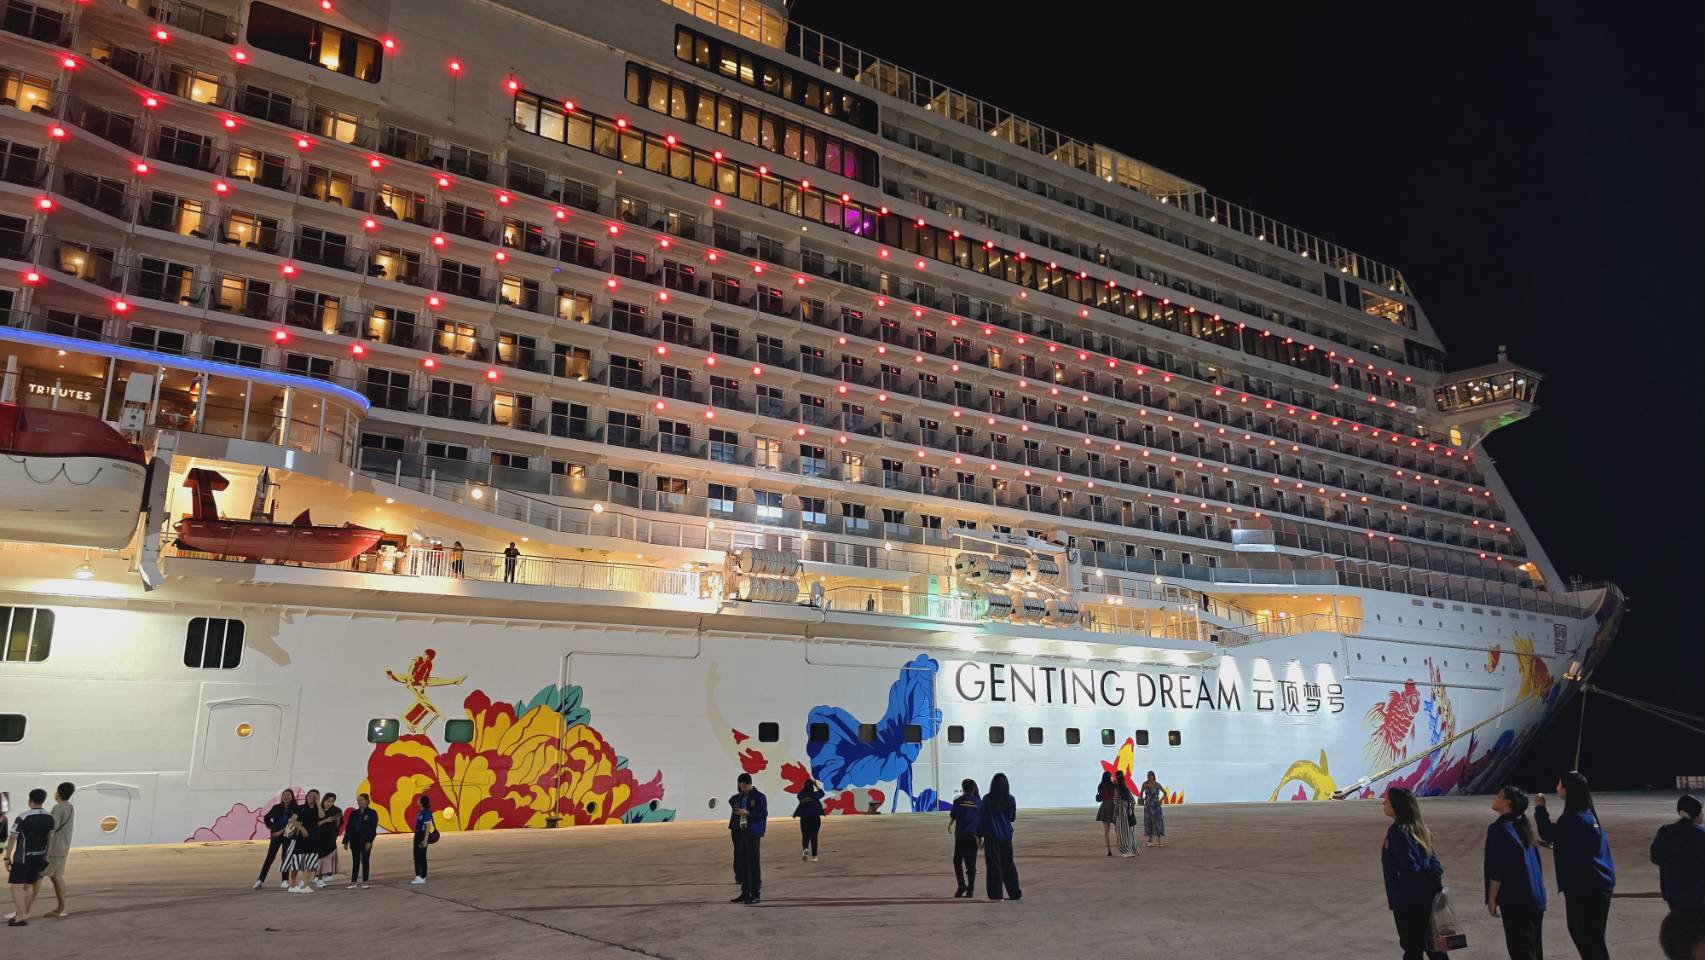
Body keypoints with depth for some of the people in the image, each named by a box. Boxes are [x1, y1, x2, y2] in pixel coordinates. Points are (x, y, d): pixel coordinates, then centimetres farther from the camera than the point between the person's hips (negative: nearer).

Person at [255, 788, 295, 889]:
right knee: (270, 857, 2)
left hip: (288, 836, -1)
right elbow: (266, 818, 13)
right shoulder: (276, 808, 0)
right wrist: (272, 828, 2)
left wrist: (283, 830, -15)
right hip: (276, 835, 1)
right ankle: (260, 880, 6)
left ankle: (284, 881, 5)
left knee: (286, 858, -1)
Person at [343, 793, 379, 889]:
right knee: (355, 862, 8)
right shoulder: (354, 813, 9)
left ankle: (364, 882, 7)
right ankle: (353, 882, 12)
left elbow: (373, 828, -8)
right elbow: (348, 828, 10)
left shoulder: (372, 813, -3)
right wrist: (345, 841, 4)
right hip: (355, 841, 4)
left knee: (365, 861, 2)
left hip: (365, 841, -4)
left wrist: (369, 841, -16)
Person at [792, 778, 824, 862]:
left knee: (805, 836, 10)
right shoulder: (815, 794, -5)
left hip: (804, 818, 0)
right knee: (814, 837, 9)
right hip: (815, 818, 0)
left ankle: (805, 849, -19)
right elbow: (821, 792, 17)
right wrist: (816, 785, 25)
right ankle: (814, 856, 8)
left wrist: (805, 786, 19)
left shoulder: (801, 796, -4)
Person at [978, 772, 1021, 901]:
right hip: (1006, 836, 4)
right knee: (1008, 864, 15)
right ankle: (1015, 893, 19)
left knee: (994, 866, 3)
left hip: (992, 837, -4)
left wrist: (979, 834, 3)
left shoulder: (987, 799, -11)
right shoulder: (1011, 800, -2)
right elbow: (1012, 818, 11)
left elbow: (980, 817, -7)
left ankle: (996, 895, 3)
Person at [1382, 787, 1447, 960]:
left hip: (1407, 901, -8)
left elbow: (1410, 866, -22)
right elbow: (1432, 859, 7)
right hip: (1426, 898, 8)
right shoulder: (1418, 828, 7)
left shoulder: (1397, 832, -20)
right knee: (1430, 943, 19)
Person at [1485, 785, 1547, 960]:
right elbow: (1534, 862, 15)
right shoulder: (1522, 826, 9)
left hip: (1515, 900, -8)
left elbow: (1496, 870, -18)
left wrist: (1491, 899, -10)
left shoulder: (1500, 828, -16)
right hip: (1536, 898, 8)